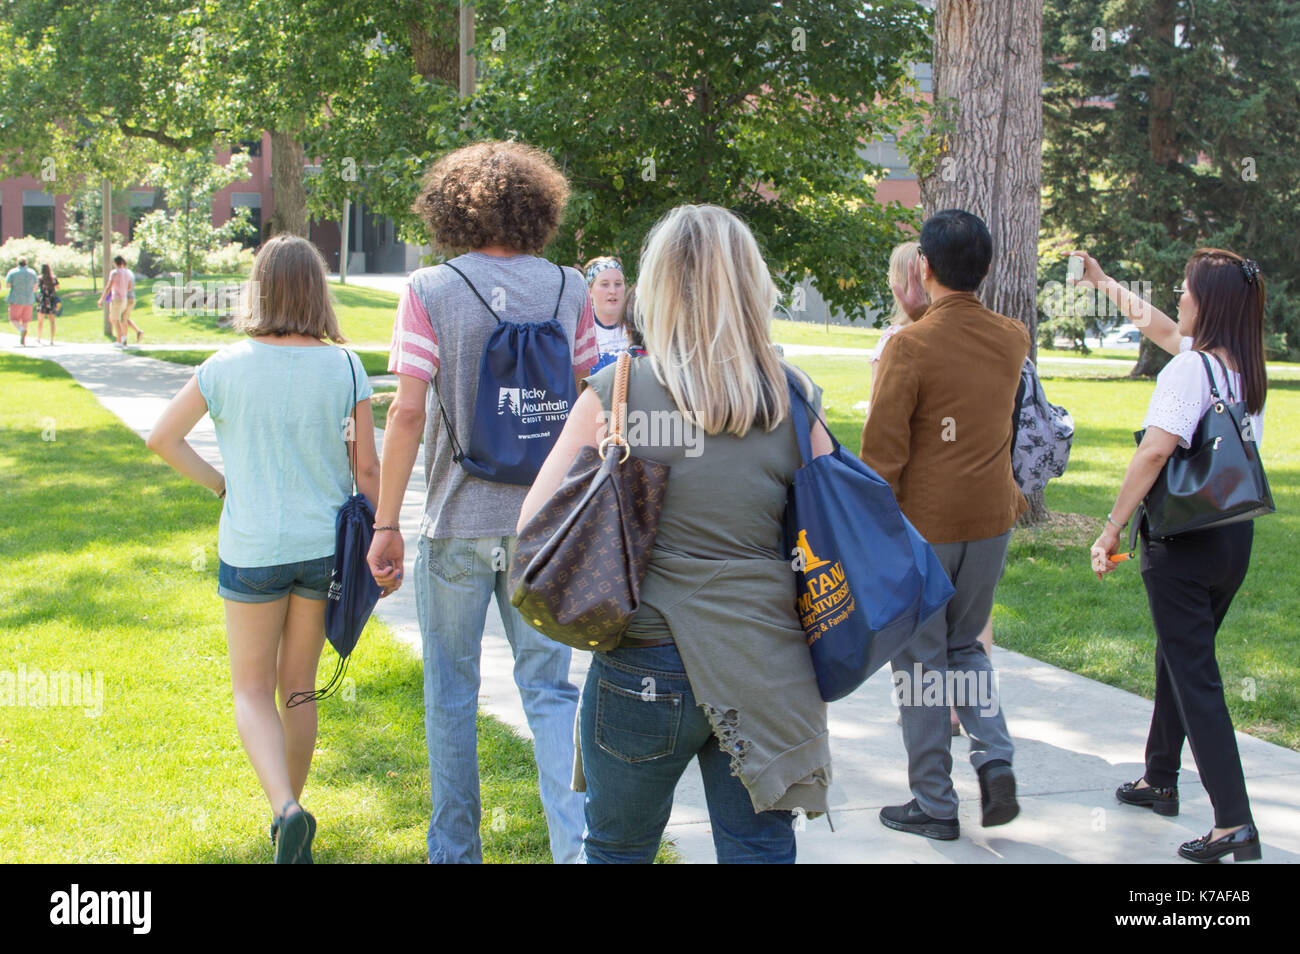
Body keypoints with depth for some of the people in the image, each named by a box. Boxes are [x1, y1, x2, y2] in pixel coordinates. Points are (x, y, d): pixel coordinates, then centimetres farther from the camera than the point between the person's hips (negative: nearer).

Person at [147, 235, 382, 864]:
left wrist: (221, 484, 7)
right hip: (324, 545, 2)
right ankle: (290, 821, 27)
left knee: (253, 693, 9)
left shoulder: (227, 367, -8)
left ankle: (287, 810, -15)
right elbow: (367, 466, -3)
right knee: (299, 687, 17)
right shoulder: (345, 368, -6)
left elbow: (161, 439, -5)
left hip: (253, 547, -2)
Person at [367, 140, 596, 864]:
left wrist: (386, 523, -7)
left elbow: (408, 412, -12)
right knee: (549, 686, 10)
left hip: (459, 520, -2)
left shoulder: (430, 291, -7)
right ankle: (579, 841, -3)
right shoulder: (568, 290, 1)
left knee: (451, 692, 11)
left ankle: (455, 851, 21)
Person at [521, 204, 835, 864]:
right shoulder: (792, 402, -2)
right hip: (764, 668, 2)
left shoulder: (616, 392, -7)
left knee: (618, 850, 17)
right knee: (760, 851, 11)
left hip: (643, 668, -1)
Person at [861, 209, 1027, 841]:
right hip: (992, 521, 5)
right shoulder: (1013, 341, 1)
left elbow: (882, 452, -16)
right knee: (965, 646, 22)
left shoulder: (911, 346, -17)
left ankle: (934, 806, 13)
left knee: (920, 663, 7)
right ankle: (995, 759, 3)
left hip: (924, 526, -5)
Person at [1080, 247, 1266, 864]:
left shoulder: (1189, 369, -17)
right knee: (1180, 656, 23)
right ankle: (1160, 779, 38)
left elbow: (1156, 448, -28)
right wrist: (1103, 282, 34)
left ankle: (1234, 824, -10)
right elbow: (1162, 328, 23)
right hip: (1235, 534, 8)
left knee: (1194, 676, -5)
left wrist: (1113, 527, -23)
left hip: (1184, 543, -8)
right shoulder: (1245, 366, 8)